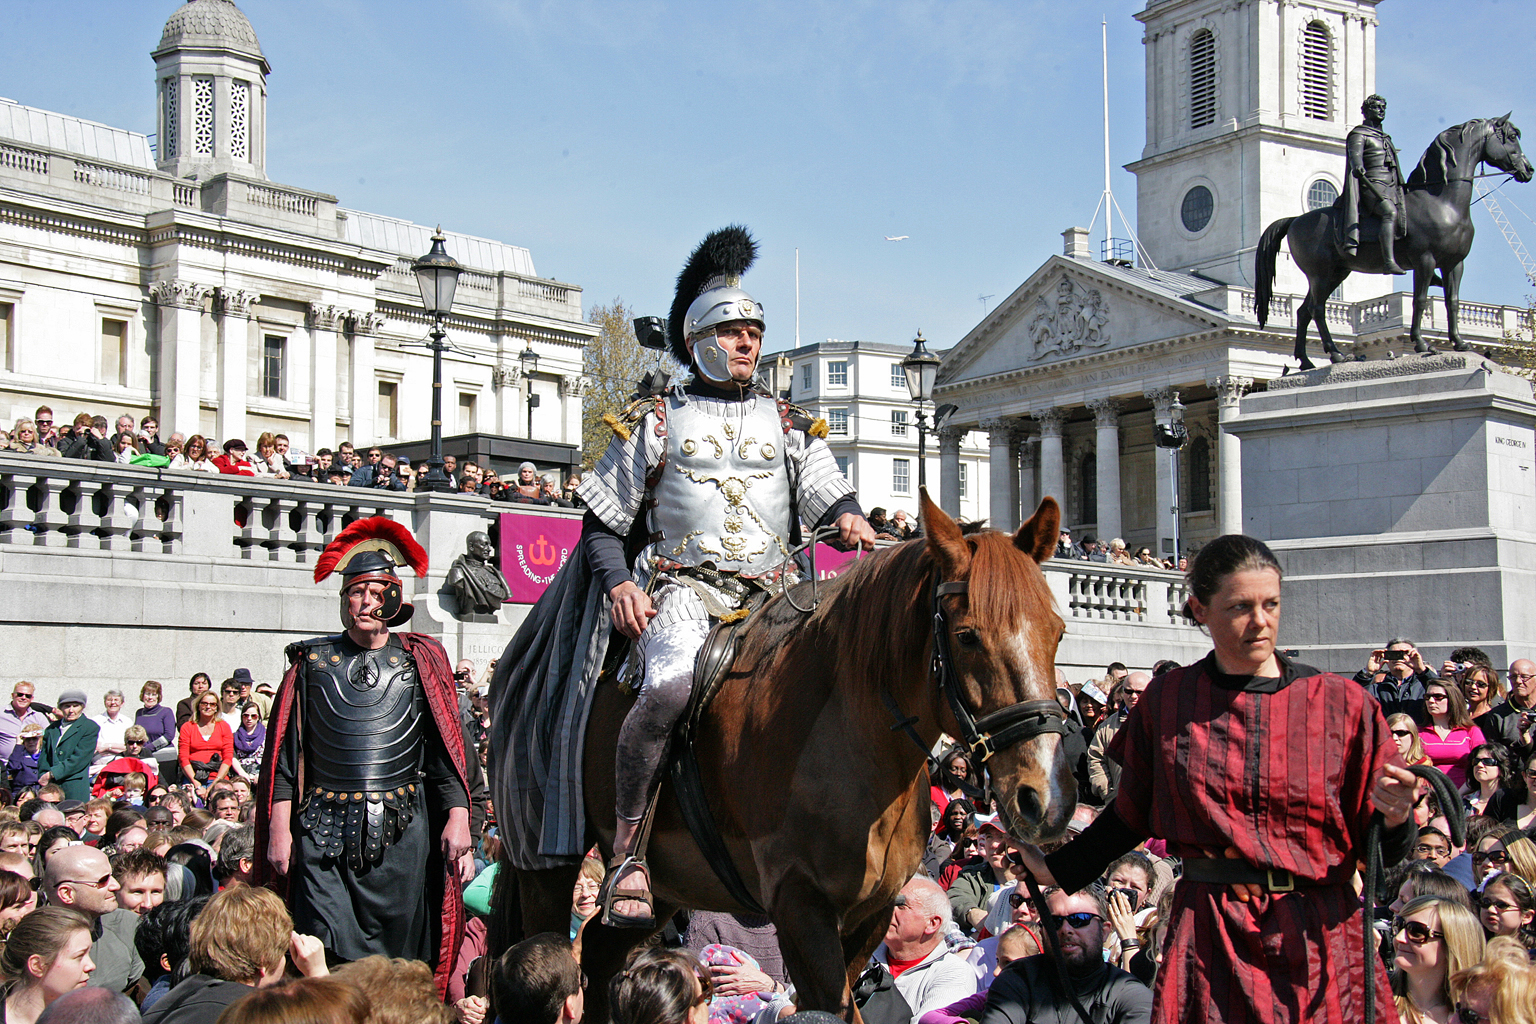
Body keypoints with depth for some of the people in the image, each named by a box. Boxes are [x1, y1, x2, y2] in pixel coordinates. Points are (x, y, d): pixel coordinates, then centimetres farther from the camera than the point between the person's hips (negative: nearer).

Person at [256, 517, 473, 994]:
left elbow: (447, 752, 5)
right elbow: (285, 754, 9)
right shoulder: (312, 662, 10)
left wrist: (457, 818, -7)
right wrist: (279, 829, 1)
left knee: (401, 958, 2)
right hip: (325, 830, 0)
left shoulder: (420, 661, 9)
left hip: (403, 832, 0)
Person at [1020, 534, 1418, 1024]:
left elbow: (1379, 853, 1)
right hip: (1208, 936, 0)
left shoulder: (1341, 703, -1)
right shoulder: (1166, 701, 3)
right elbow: (1131, 813, 15)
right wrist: (1058, 870, 17)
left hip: (1319, 938, 0)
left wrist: (1394, 818, -20)